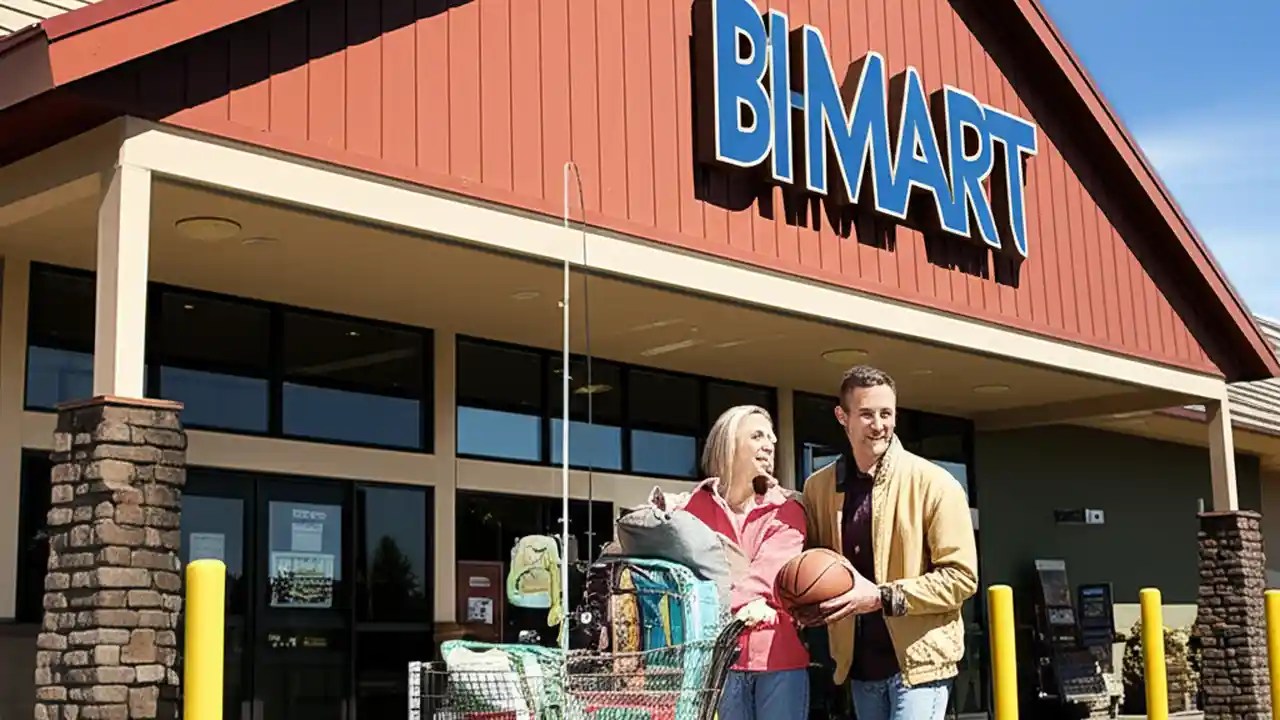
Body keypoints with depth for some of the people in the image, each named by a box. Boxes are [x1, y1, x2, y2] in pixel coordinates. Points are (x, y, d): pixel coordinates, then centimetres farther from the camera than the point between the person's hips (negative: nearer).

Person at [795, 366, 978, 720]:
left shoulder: (933, 483, -9)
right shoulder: (818, 487, 5)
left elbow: (961, 576, -11)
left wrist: (883, 597, -18)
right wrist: (807, 603, -3)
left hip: (918, 659, -5)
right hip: (860, 664, 5)